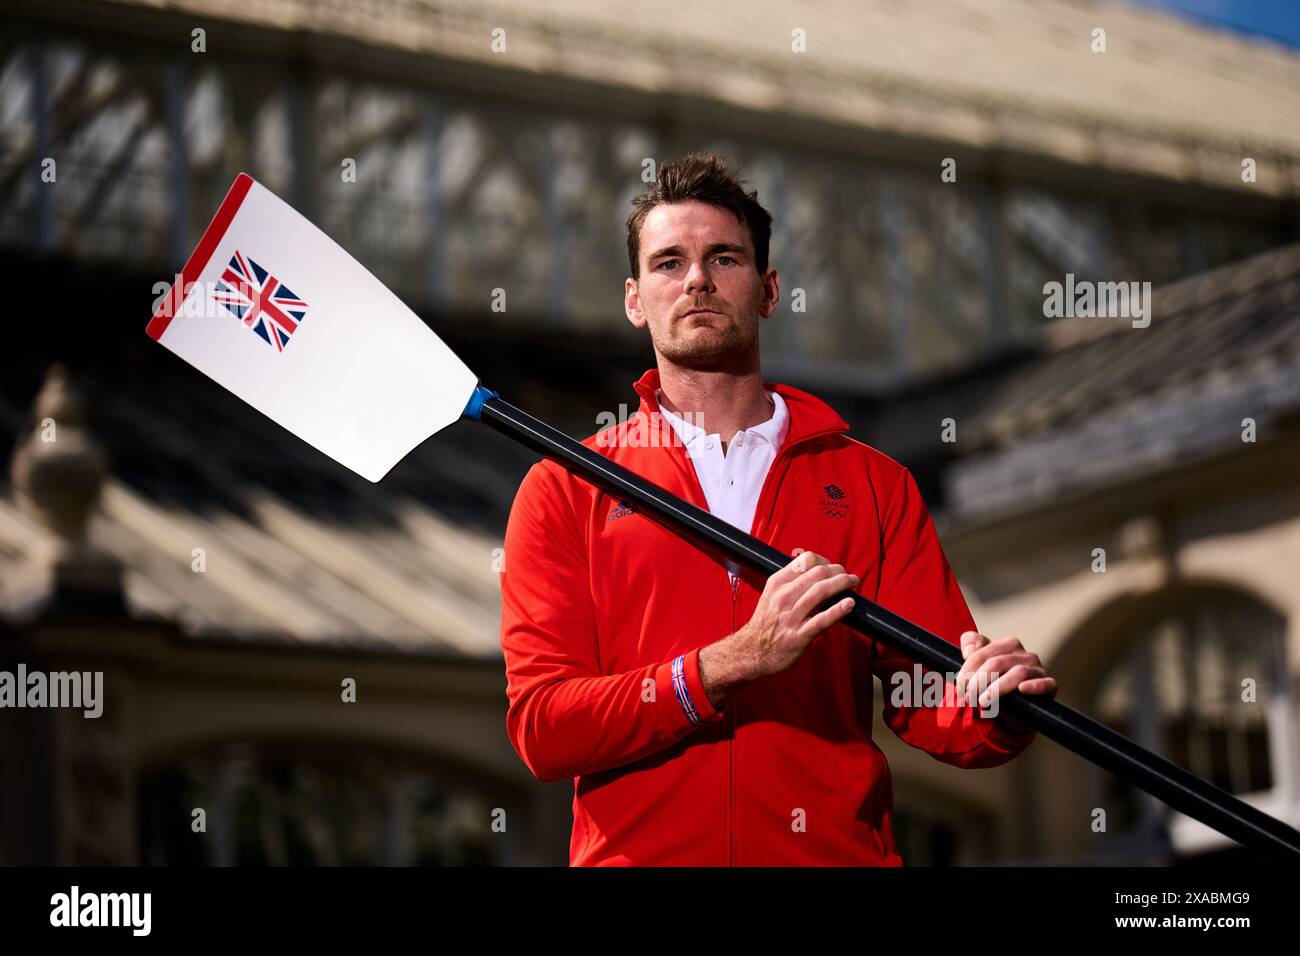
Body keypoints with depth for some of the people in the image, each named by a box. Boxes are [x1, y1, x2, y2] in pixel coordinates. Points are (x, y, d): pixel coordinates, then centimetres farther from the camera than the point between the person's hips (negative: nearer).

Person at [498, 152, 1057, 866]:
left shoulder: (874, 484, 8)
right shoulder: (562, 491, 4)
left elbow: (929, 711, 4)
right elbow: (540, 729, -6)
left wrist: (993, 715, -18)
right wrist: (732, 662, -17)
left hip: (838, 851, 0)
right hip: (636, 855, 0)